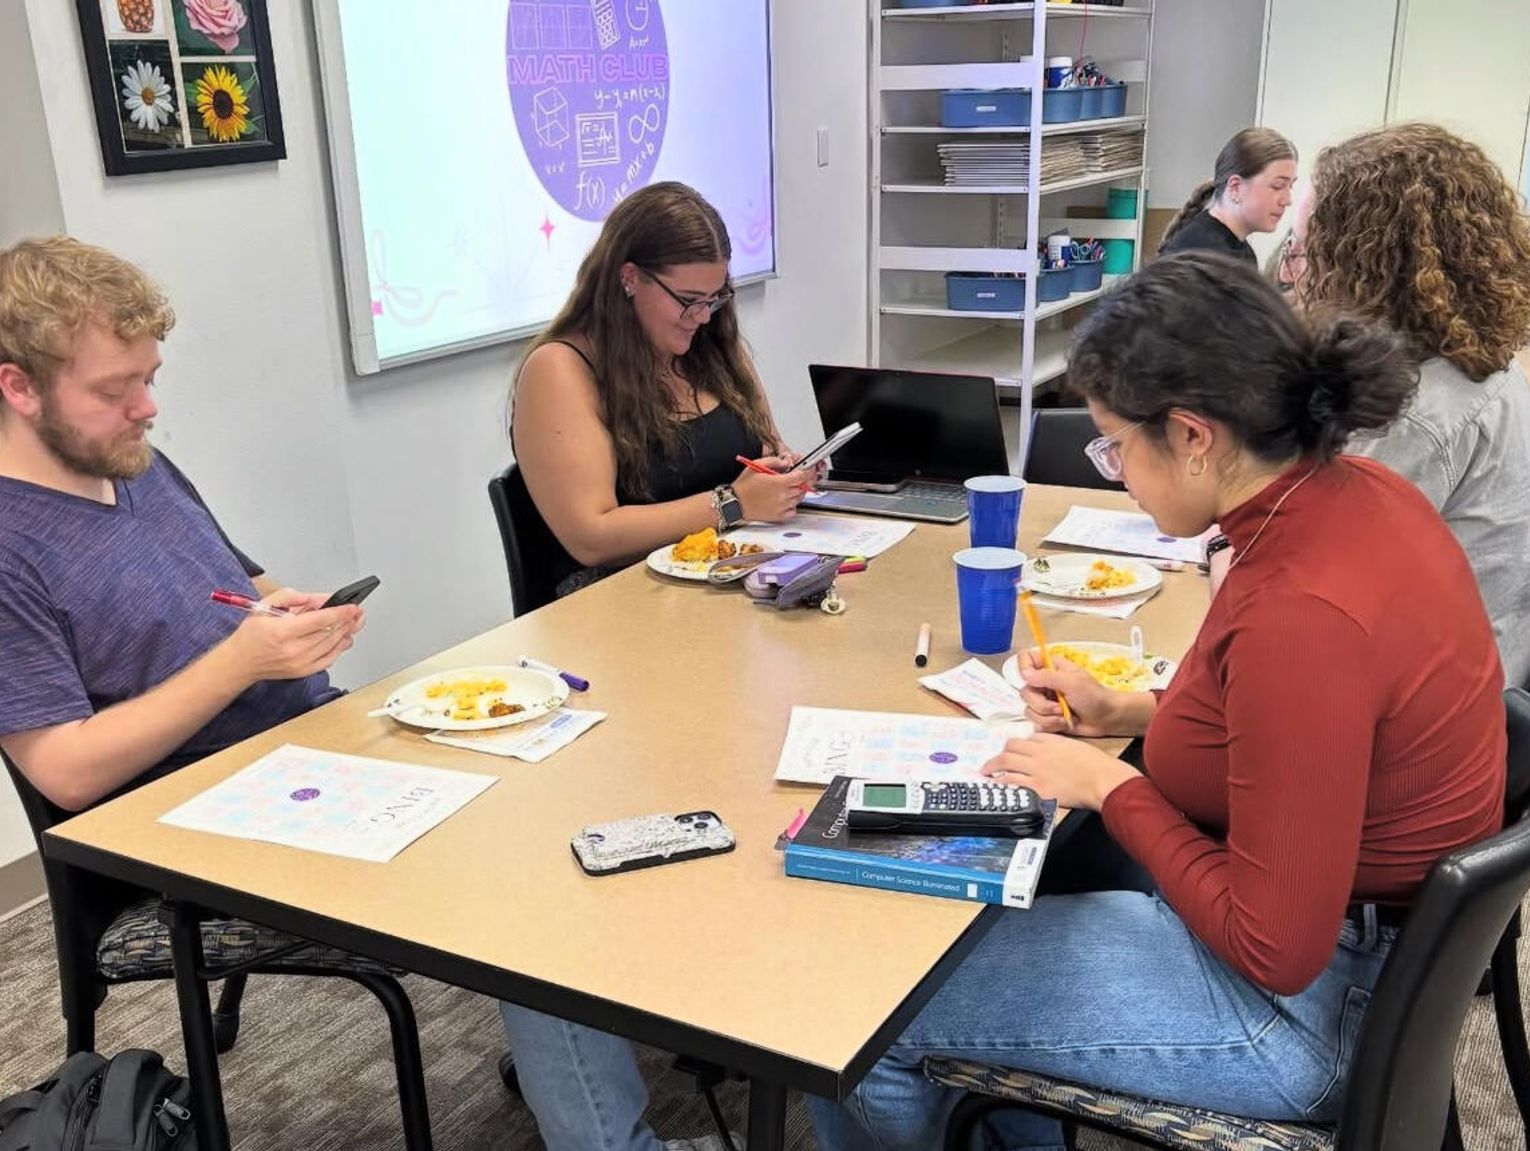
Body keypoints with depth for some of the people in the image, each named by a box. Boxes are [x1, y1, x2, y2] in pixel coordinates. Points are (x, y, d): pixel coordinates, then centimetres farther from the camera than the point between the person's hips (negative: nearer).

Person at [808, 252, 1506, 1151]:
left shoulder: (1299, 613, -33)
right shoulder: (1357, 491, -6)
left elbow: (1275, 950, -25)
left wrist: (1112, 784, -15)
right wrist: (1131, 713, 6)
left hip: (1305, 1000, -9)